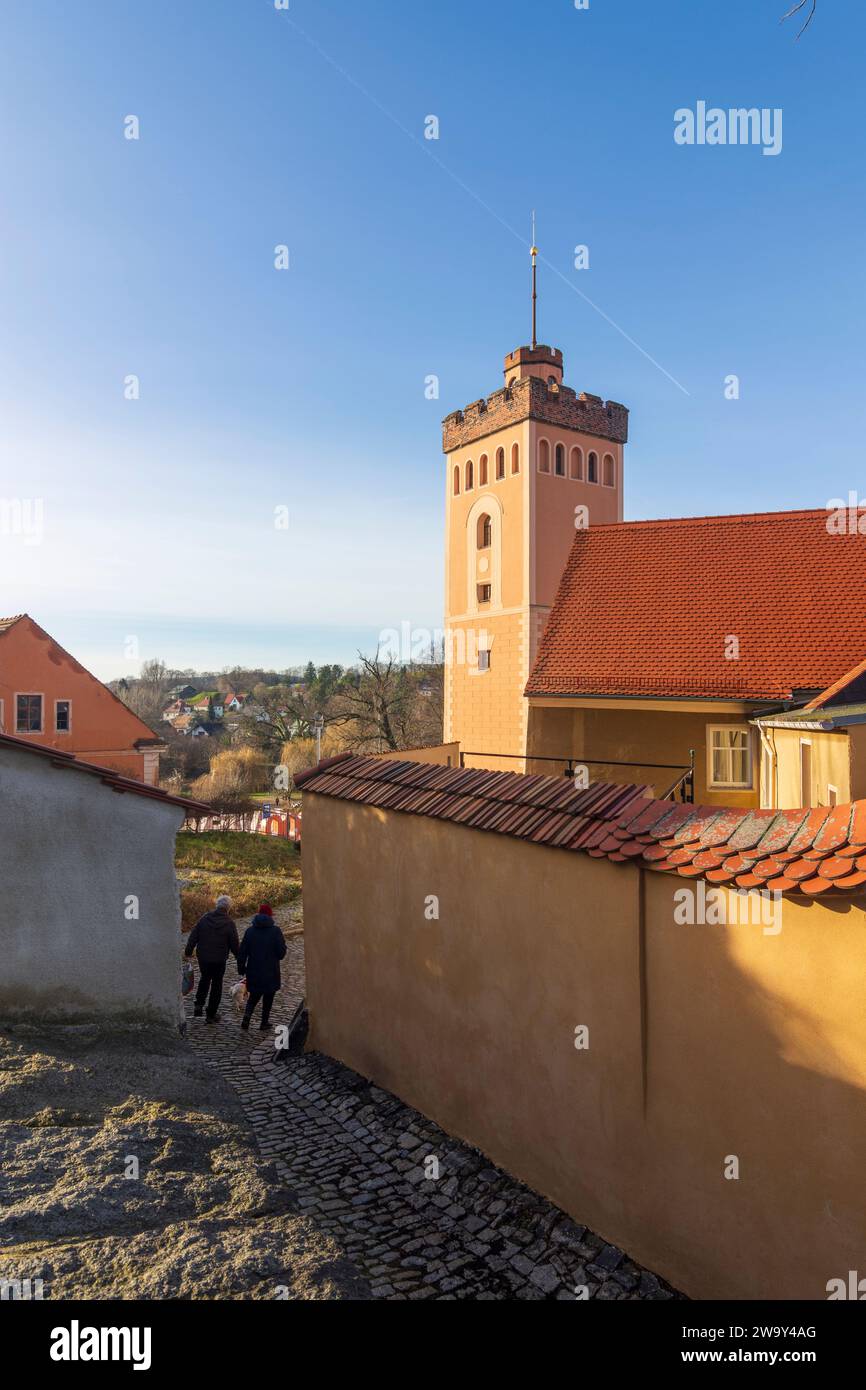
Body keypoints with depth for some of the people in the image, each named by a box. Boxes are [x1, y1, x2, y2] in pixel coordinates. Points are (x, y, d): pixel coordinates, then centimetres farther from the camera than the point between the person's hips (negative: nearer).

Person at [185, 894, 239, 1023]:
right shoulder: (229, 923, -11)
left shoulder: (204, 918, -4)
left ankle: (199, 1004, 11)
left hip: (203, 958, 3)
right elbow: (234, 944, -5)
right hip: (219, 960, -3)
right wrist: (238, 957, 10)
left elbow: (193, 937, 0)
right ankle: (211, 1015, 15)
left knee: (204, 979, 26)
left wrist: (188, 952, 10)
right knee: (216, 985, 11)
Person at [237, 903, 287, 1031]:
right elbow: (281, 952, -9)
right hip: (270, 973, -2)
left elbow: (242, 952, -1)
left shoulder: (250, 930, -2)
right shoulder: (275, 931, -11)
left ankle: (246, 1017, -4)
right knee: (268, 998, 14)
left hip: (253, 972, 2)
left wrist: (241, 968, 9)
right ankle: (264, 1023, 18)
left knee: (253, 996, 17)